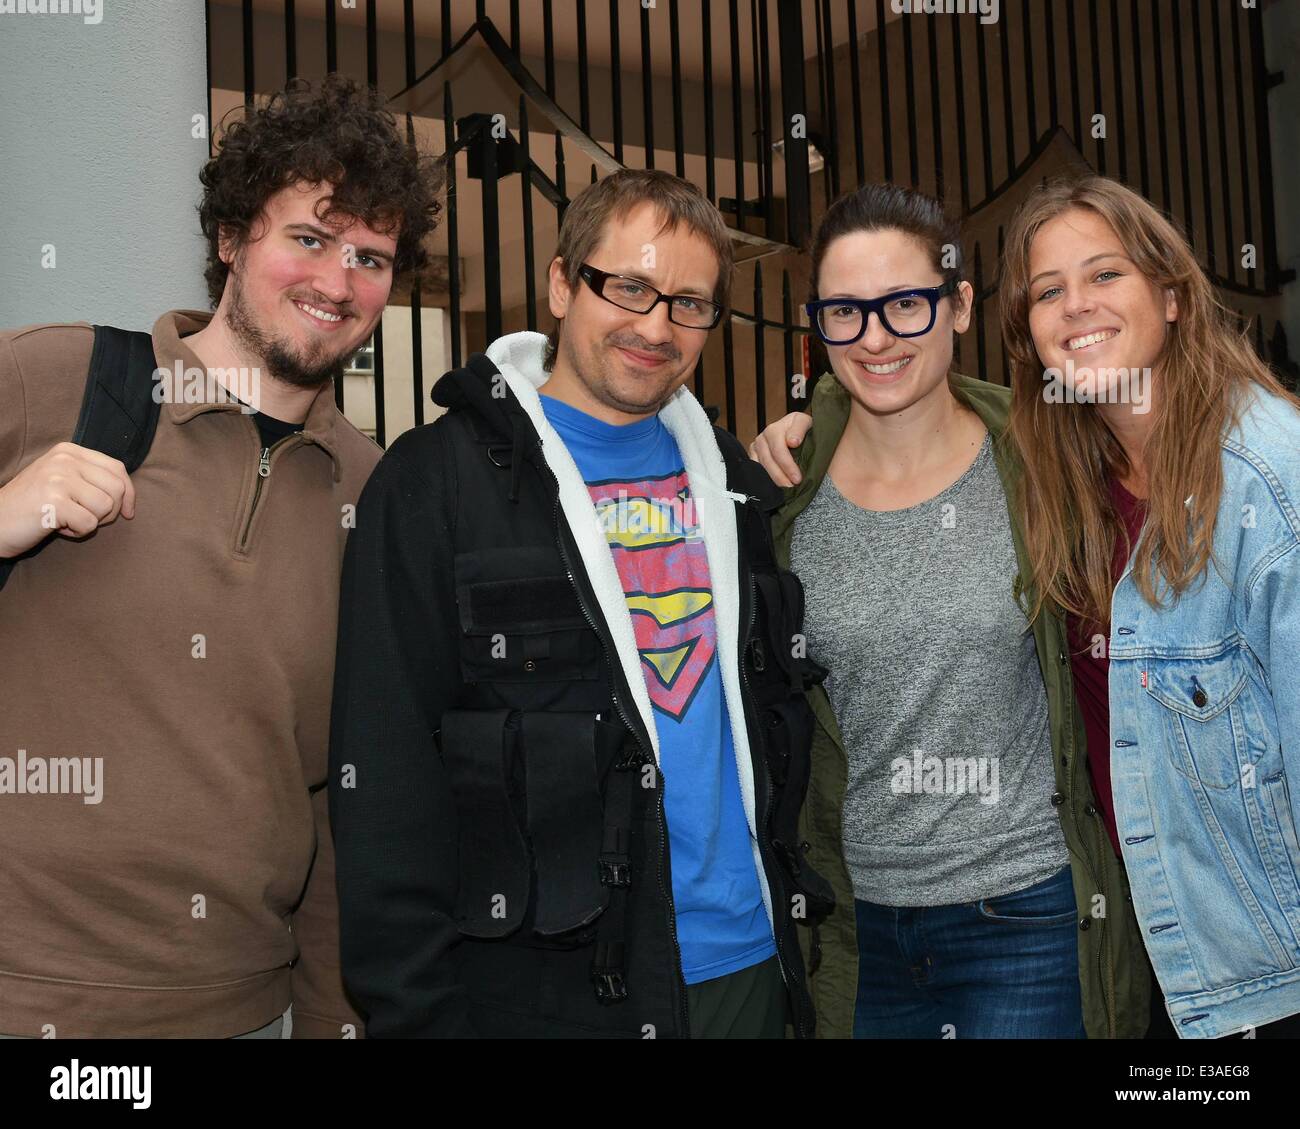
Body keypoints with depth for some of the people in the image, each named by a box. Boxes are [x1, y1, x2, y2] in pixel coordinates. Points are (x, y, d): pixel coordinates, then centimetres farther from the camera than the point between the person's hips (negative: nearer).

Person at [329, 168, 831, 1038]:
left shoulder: (731, 479, 9)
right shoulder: (437, 479, -9)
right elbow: (387, 777, -12)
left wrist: (799, 928, 11)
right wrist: (414, 1009, -14)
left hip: (746, 966, 6)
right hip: (543, 994, -5)